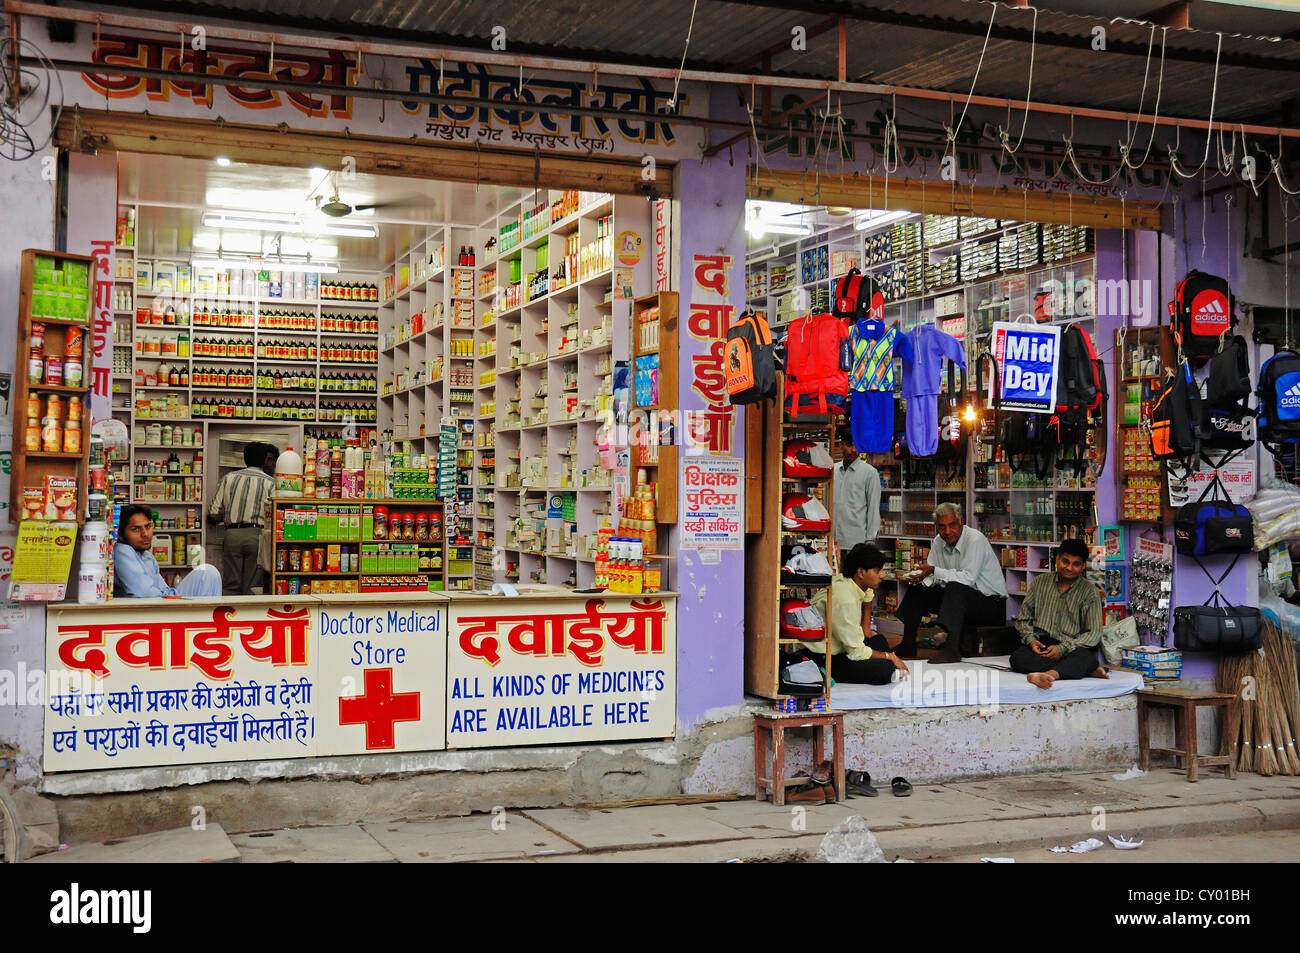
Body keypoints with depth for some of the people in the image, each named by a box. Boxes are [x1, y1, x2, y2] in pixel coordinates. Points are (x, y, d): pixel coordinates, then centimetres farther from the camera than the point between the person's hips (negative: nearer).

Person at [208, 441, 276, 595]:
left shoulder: (228, 478, 12)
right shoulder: (270, 482, 4)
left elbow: (214, 514, 8)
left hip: (232, 535, 2)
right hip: (257, 535, -2)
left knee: (230, 587, 6)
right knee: (252, 590, 1)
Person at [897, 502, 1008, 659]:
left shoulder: (975, 539, -19)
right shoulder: (938, 542, 5)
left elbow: (968, 578, -29)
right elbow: (931, 578, 4)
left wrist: (934, 571, -29)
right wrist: (919, 577, -20)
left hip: (991, 601, -8)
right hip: (958, 598, 8)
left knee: (955, 587, -35)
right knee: (918, 591, 0)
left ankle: (951, 649, -42)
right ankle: (907, 645, 9)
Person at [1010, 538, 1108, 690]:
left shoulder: (1090, 592, 5)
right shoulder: (1040, 582, 13)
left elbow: (1093, 633, -2)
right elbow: (1023, 618, 15)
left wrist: (1063, 648, -16)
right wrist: (1031, 639, -7)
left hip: (1073, 647, -2)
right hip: (1041, 644, 2)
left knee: (1086, 656, -37)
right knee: (1017, 658, -32)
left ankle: (1050, 674, -65)